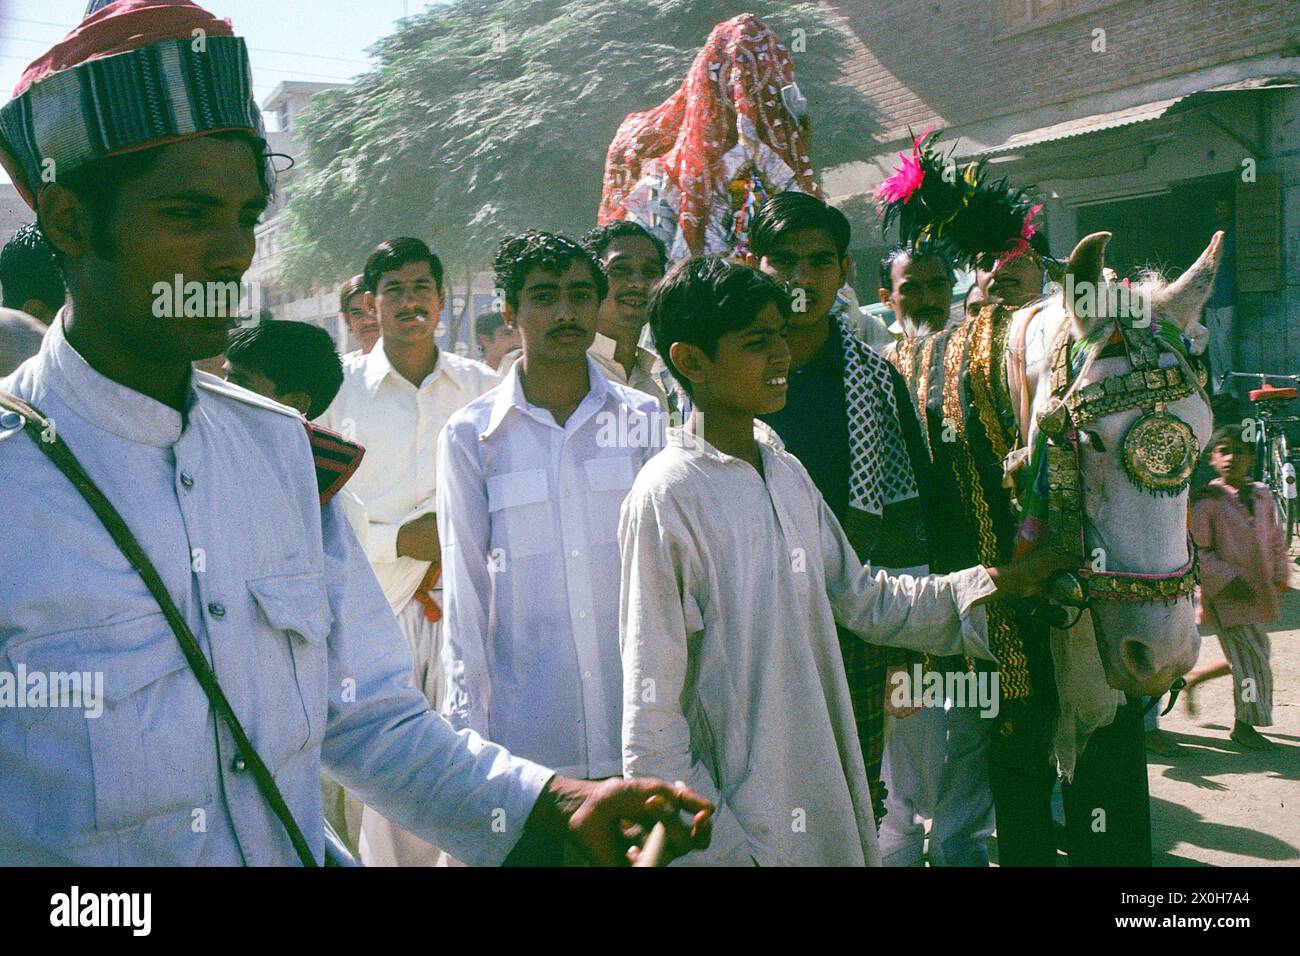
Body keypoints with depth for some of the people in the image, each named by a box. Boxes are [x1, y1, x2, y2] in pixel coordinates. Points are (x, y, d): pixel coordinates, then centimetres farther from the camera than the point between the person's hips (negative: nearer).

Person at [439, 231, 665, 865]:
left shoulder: (646, 421, 4)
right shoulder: (471, 436, 1)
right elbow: (465, 593, 3)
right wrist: (468, 733, 2)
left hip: (640, 729, 1)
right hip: (525, 736, -1)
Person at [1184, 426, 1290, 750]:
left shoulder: (1262, 495, 8)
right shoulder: (1206, 500, -11)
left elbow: (1275, 539, 19)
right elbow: (1198, 550, -13)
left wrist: (1281, 575, 11)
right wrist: (1228, 582, -18)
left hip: (1257, 593, 7)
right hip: (1225, 596, -7)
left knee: (1254, 656, 14)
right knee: (1250, 659, -3)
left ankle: (1193, 678, 32)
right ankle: (1242, 725, 15)